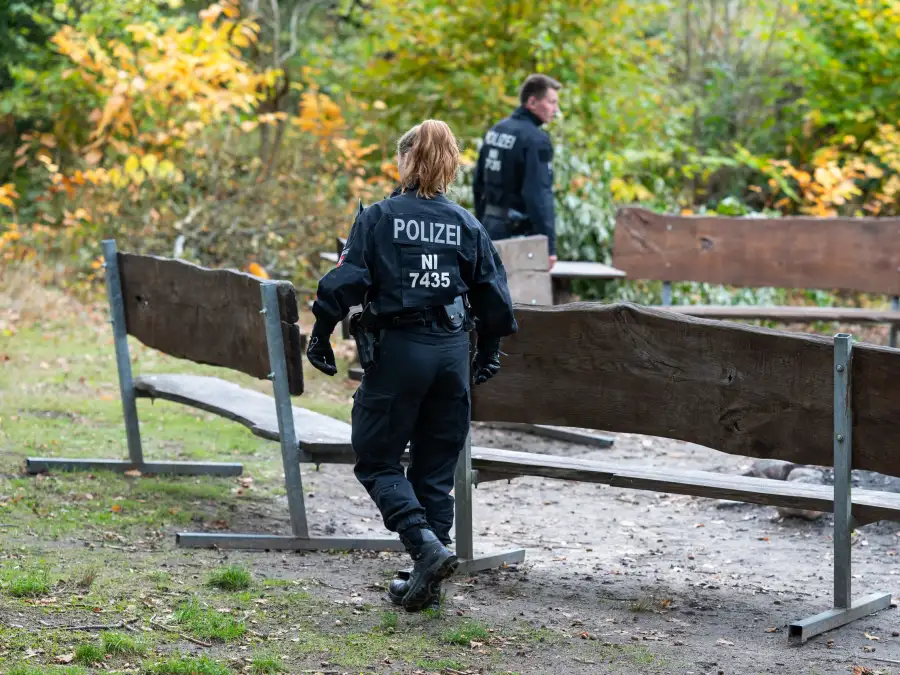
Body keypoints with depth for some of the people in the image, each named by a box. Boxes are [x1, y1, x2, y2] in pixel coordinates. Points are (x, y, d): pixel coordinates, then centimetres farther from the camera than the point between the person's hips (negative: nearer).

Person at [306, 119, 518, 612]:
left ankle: (425, 545, -15)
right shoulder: (466, 225, 6)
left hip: (397, 349, -4)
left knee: (376, 461, 7)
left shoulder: (378, 218, -5)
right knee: (436, 469, 12)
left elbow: (347, 280, -11)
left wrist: (321, 334, -2)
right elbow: (493, 295, 8)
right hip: (451, 351, 4)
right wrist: (489, 351, 20)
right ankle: (426, 581, 15)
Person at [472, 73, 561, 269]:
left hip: (491, 225, 8)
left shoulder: (496, 130, 11)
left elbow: (478, 184, 17)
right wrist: (549, 246, -19)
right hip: (517, 230, -8)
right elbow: (539, 196, -21)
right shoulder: (536, 139, -16)